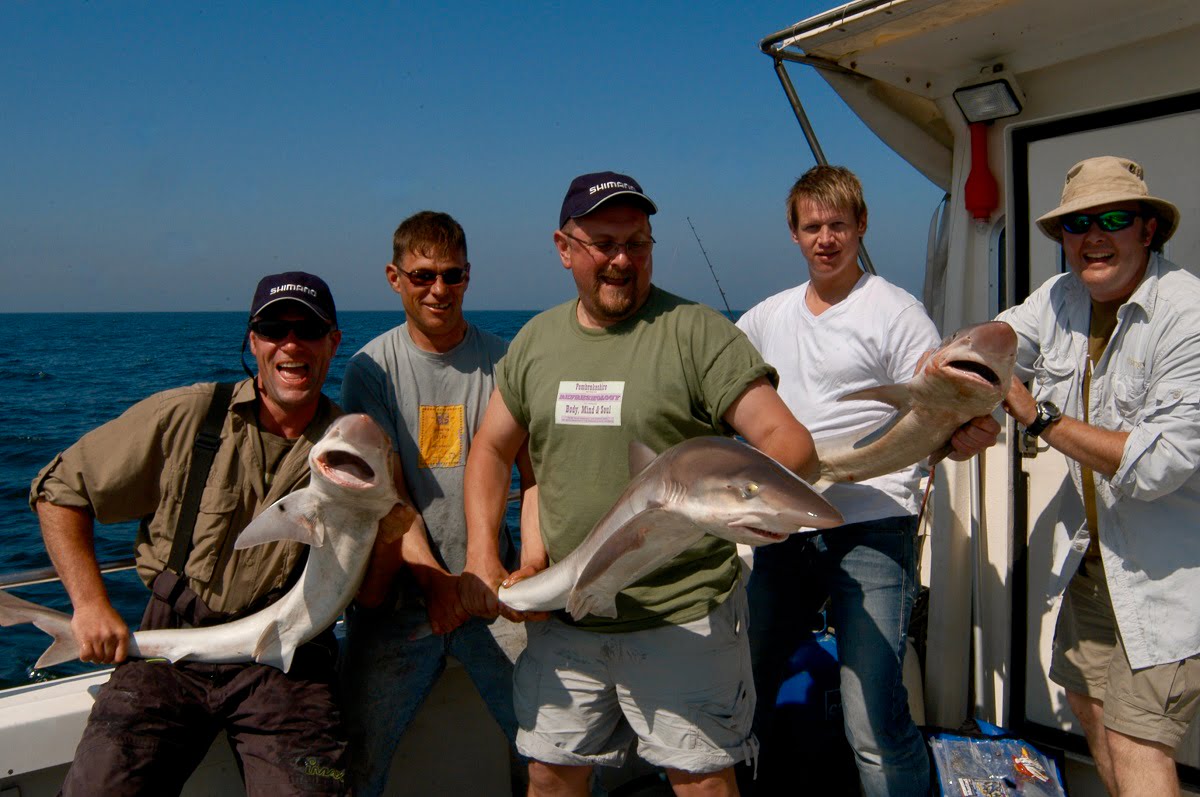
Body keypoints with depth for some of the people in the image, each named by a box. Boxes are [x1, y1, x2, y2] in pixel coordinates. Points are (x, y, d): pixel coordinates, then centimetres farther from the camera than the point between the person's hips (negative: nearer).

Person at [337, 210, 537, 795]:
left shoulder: (504, 362, 1)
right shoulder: (371, 368, 0)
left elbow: (535, 475, -2)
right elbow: (385, 488, -6)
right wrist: (430, 574, -17)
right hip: (400, 594, 0)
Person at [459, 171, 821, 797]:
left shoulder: (696, 331, -9)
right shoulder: (536, 341, 7)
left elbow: (791, 443, -15)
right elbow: (492, 449, 15)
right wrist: (481, 556, 3)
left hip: (685, 619, -4)